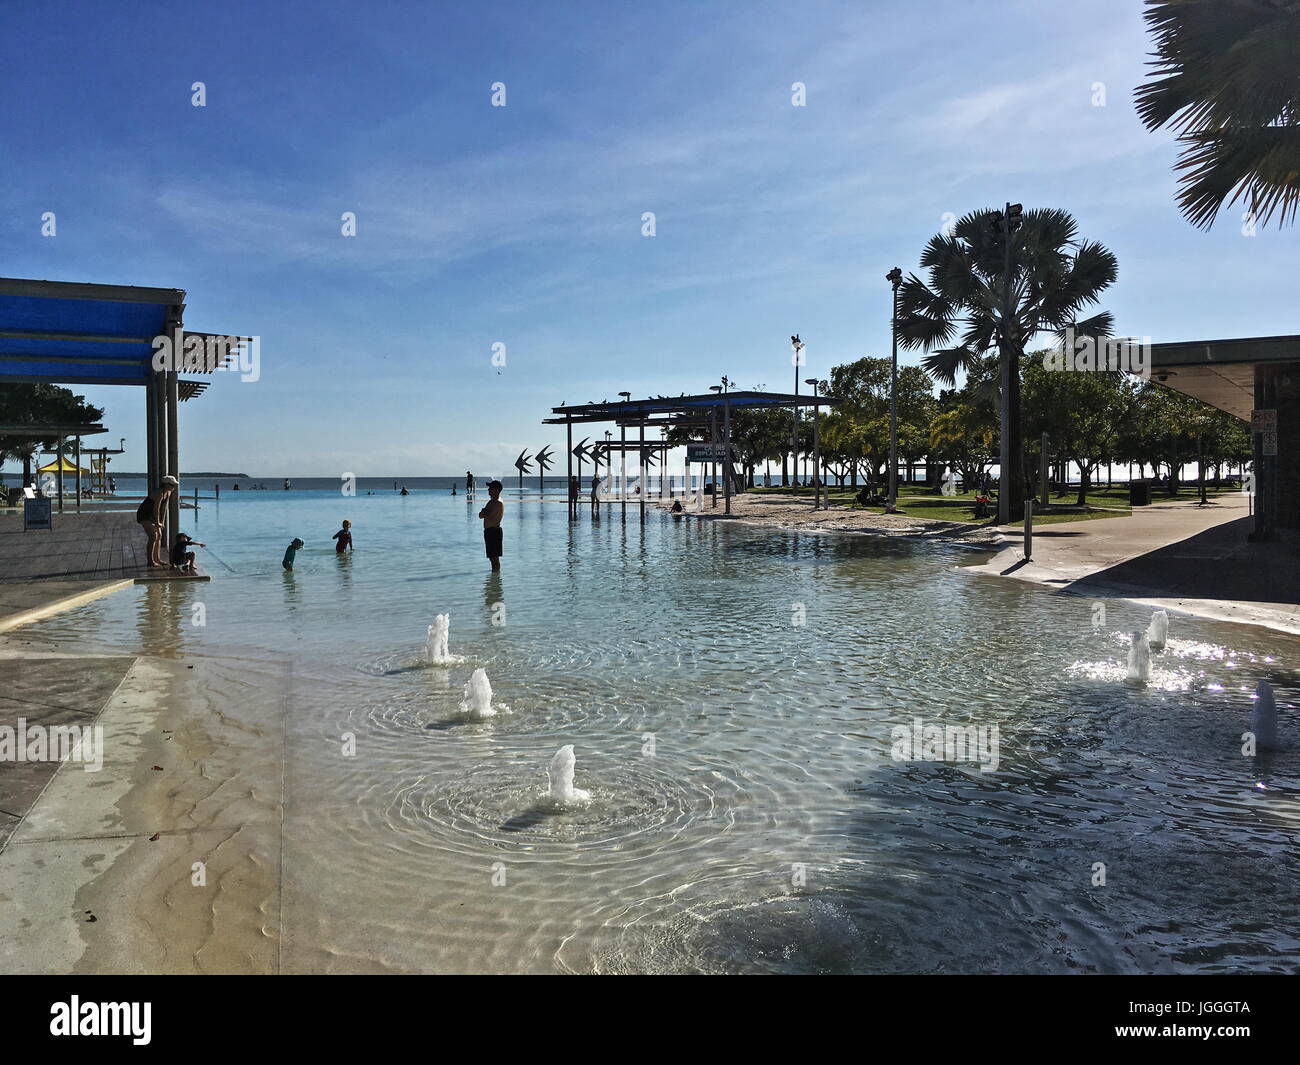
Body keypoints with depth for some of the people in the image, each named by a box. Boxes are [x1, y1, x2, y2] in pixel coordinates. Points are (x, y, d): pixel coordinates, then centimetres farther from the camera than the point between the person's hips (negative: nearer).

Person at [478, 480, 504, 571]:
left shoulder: (498, 503, -16)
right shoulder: (491, 501, 16)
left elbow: (486, 516, -20)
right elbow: (481, 515, 15)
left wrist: (484, 512, 1)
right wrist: (484, 512, -6)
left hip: (494, 531, -10)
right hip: (488, 531, 10)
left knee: (494, 557, -7)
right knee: (492, 557, 16)